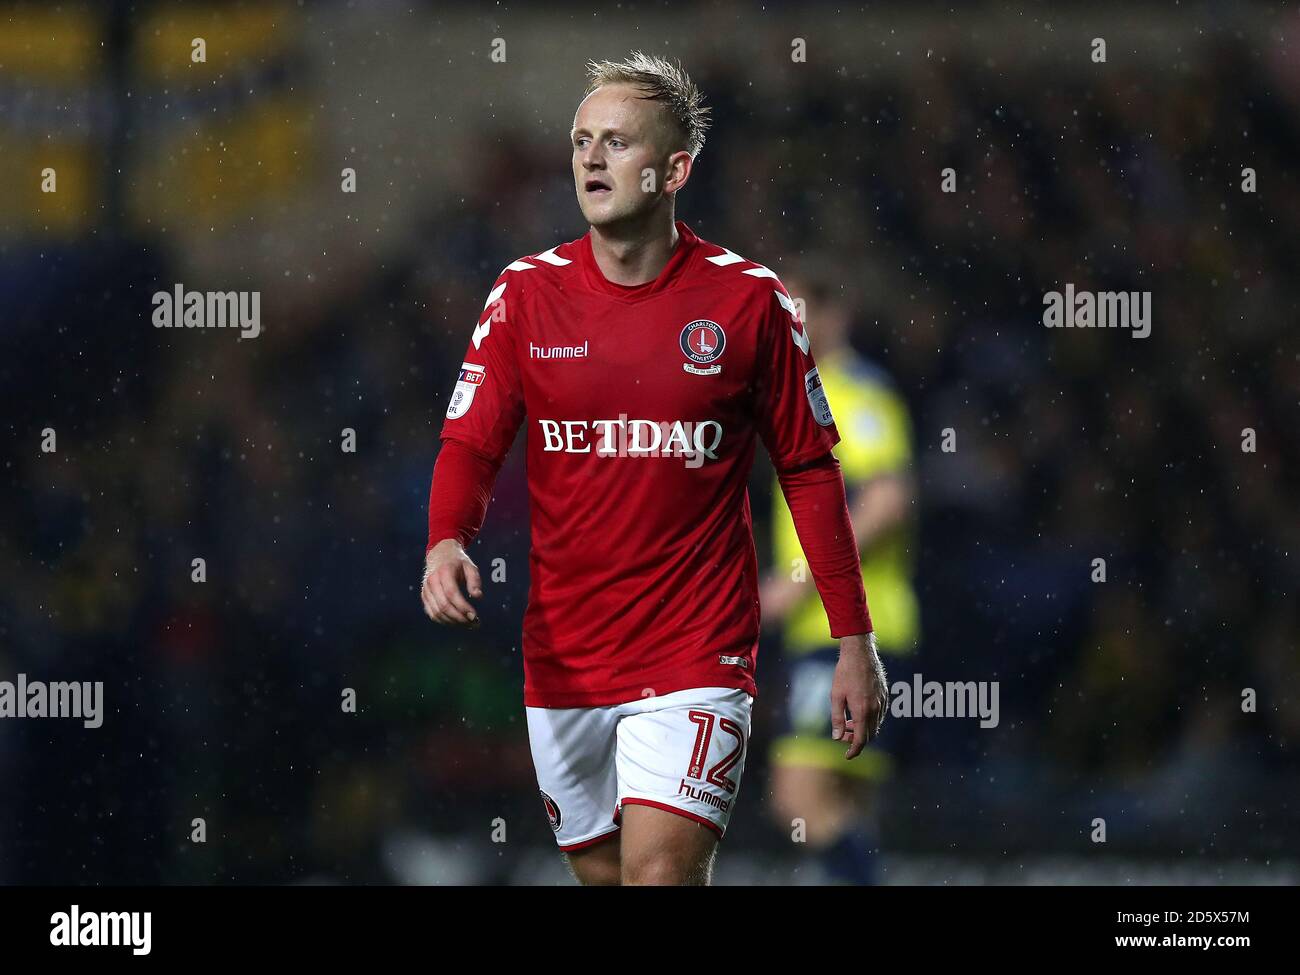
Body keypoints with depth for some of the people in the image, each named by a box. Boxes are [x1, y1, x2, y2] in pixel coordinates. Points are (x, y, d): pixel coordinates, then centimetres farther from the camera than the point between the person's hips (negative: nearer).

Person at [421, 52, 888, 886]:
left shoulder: (749, 301, -3)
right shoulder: (527, 293, 2)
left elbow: (809, 470, 3)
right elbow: (471, 442, 1)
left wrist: (854, 640, 3)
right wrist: (446, 541, -22)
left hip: (698, 656, -3)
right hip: (562, 656, 3)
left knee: (660, 873, -18)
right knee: (601, 872, 11)